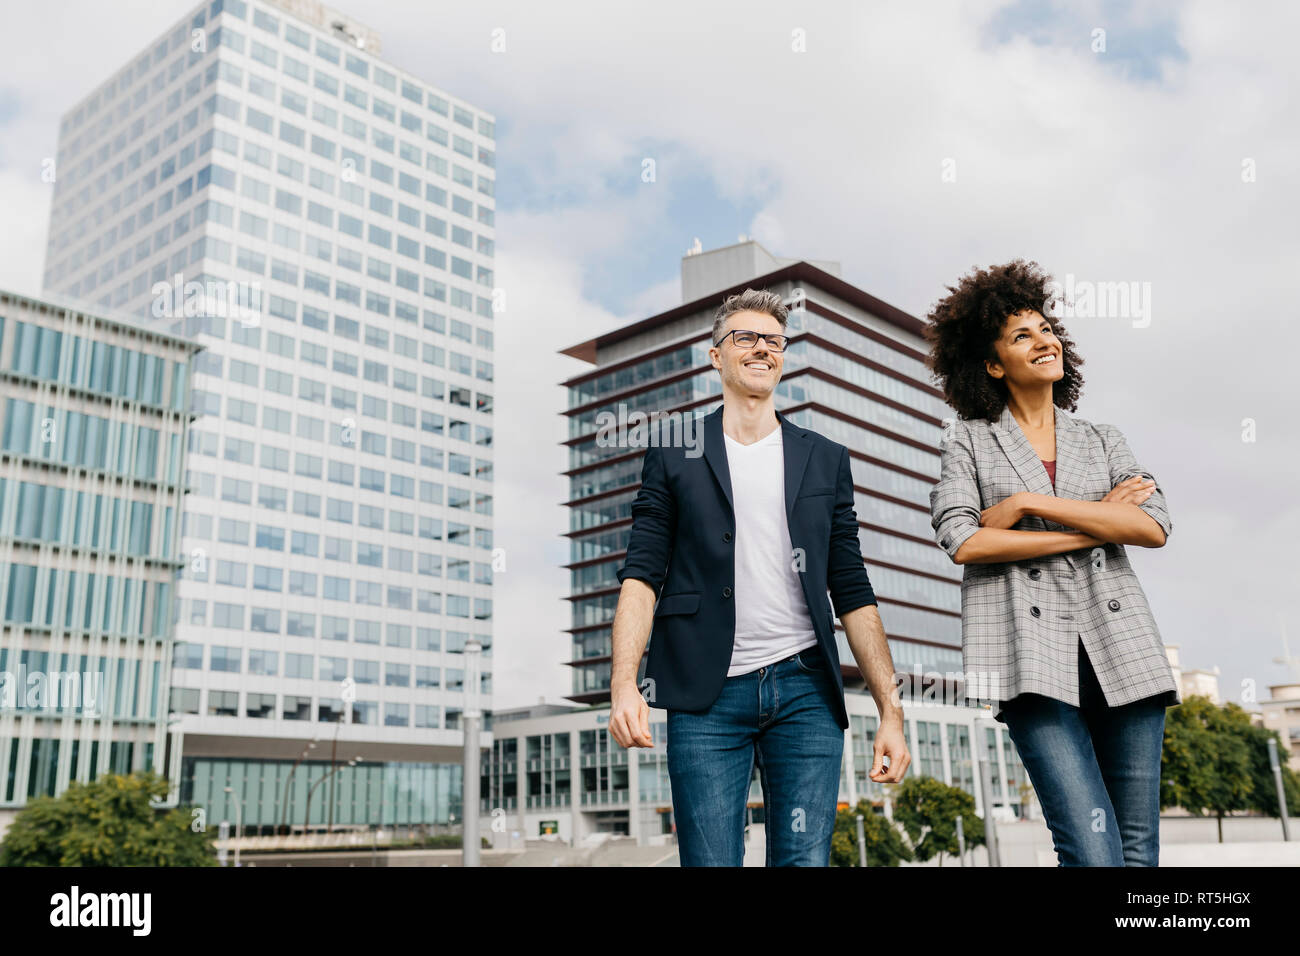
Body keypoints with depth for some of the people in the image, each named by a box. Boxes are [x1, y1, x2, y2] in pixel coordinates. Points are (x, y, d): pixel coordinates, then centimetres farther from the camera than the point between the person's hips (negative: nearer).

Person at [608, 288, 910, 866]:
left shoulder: (826, 460, 15)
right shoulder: (674, 455, 9)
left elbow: (853, 592, 12)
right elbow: (642, 575, 1)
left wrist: (890, 710, 5)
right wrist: (623, 684, -15)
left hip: (805, 691, 2)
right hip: (706, 695, -1)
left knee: (806, 859, -1)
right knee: (709, 861, -2)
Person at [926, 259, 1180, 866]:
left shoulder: (1102, 441, 18)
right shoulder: (969, 440, 11)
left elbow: (1154, 526, 1)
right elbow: (961, 541, -6)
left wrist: (1030, 503, -7)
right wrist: (1094, 524, -3)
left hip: (1119, 649, 4)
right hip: (1034, 653, -3)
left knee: (1139, 849, 4)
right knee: (1093, 852, -16)